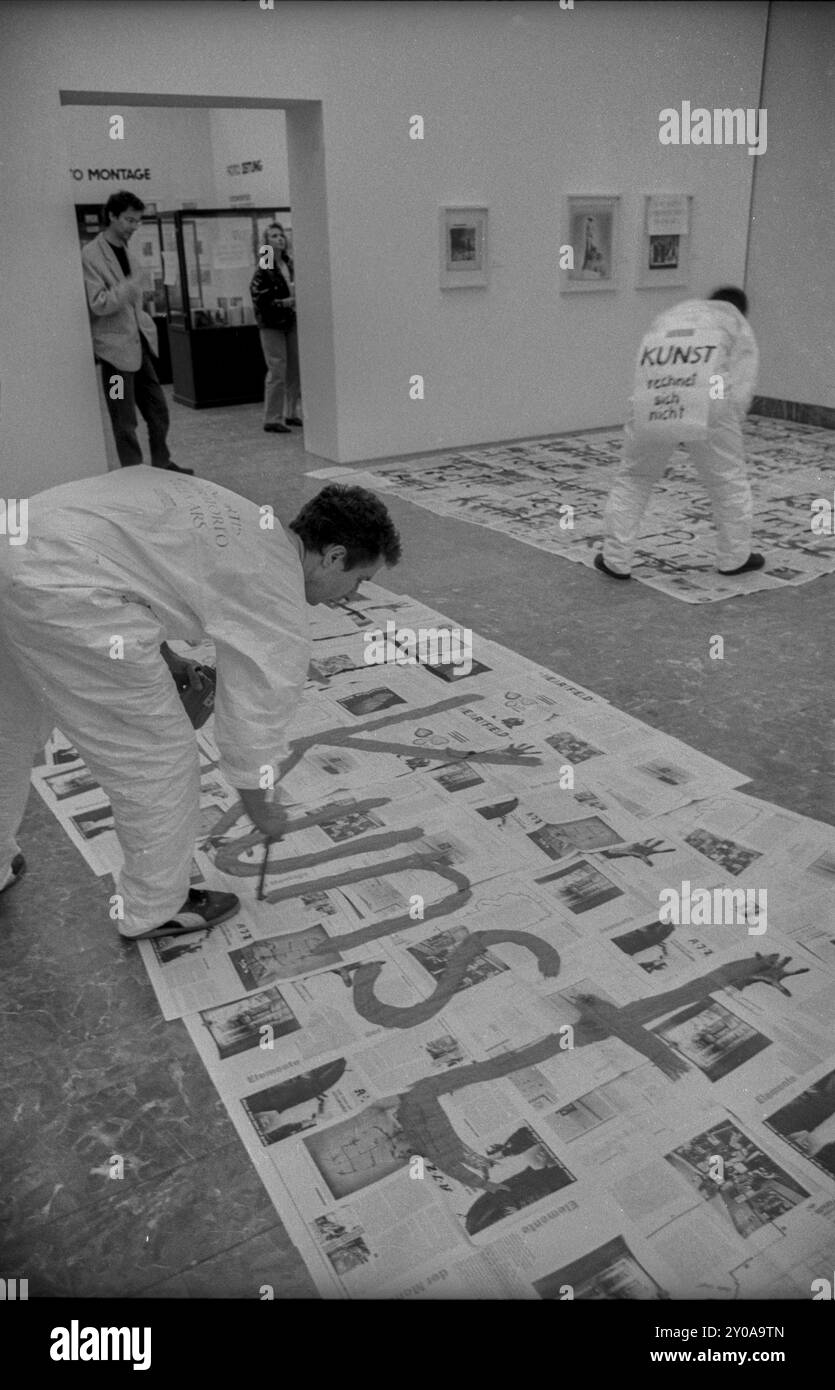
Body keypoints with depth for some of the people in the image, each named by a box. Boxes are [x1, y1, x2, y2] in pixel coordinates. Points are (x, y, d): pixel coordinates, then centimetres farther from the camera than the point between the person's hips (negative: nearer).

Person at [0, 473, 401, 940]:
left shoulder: (235, 516, 20)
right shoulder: (280, 609, -4)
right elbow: (254, 723, 4)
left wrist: (160, 653, 26)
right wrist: (262, 808, 23)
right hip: (62, 590, -10)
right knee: (158, 756, 8)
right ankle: (155, 908, 28)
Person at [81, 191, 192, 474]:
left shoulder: (125, 250, 14)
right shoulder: (91, 255, -12)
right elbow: (99, 304, -19)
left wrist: (146, 324, 13)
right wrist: (130, 286, -29)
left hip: (138, 343, 8)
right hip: (116, 347, -8)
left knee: (158, 410, 12)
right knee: (125, 421, -1)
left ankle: (161, 464, 26)